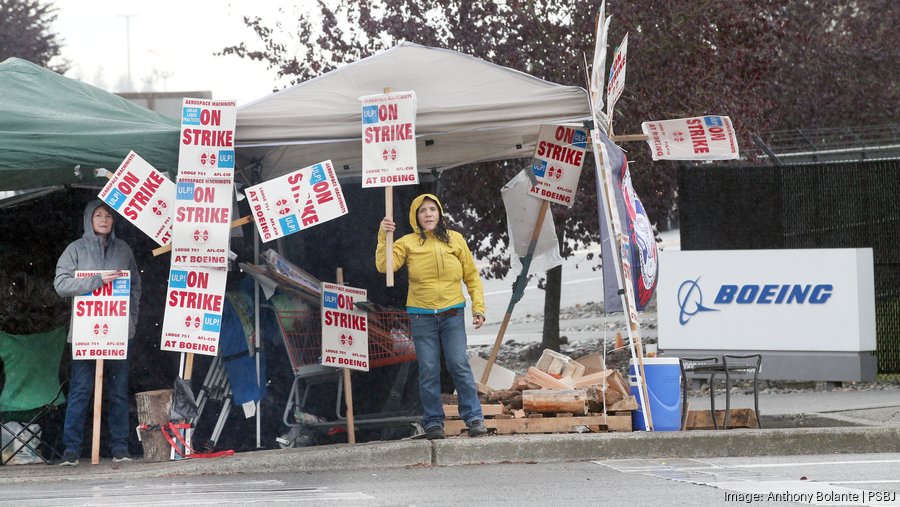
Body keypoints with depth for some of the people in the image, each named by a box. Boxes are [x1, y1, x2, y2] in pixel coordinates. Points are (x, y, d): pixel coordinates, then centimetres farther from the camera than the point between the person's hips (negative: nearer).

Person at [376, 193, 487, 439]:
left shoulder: (454, 239, 6)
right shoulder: (408, 243, 2)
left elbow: (472, 276, 10)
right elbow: (384, 266, -12)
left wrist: (478, 307, 3)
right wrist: (384, 237, -22)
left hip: (452, 314, 0)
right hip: (422, 315, 0)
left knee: (459, 365, -6)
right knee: (428, 370, 0)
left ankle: (474, 418, 0)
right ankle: (433, 421, 8)